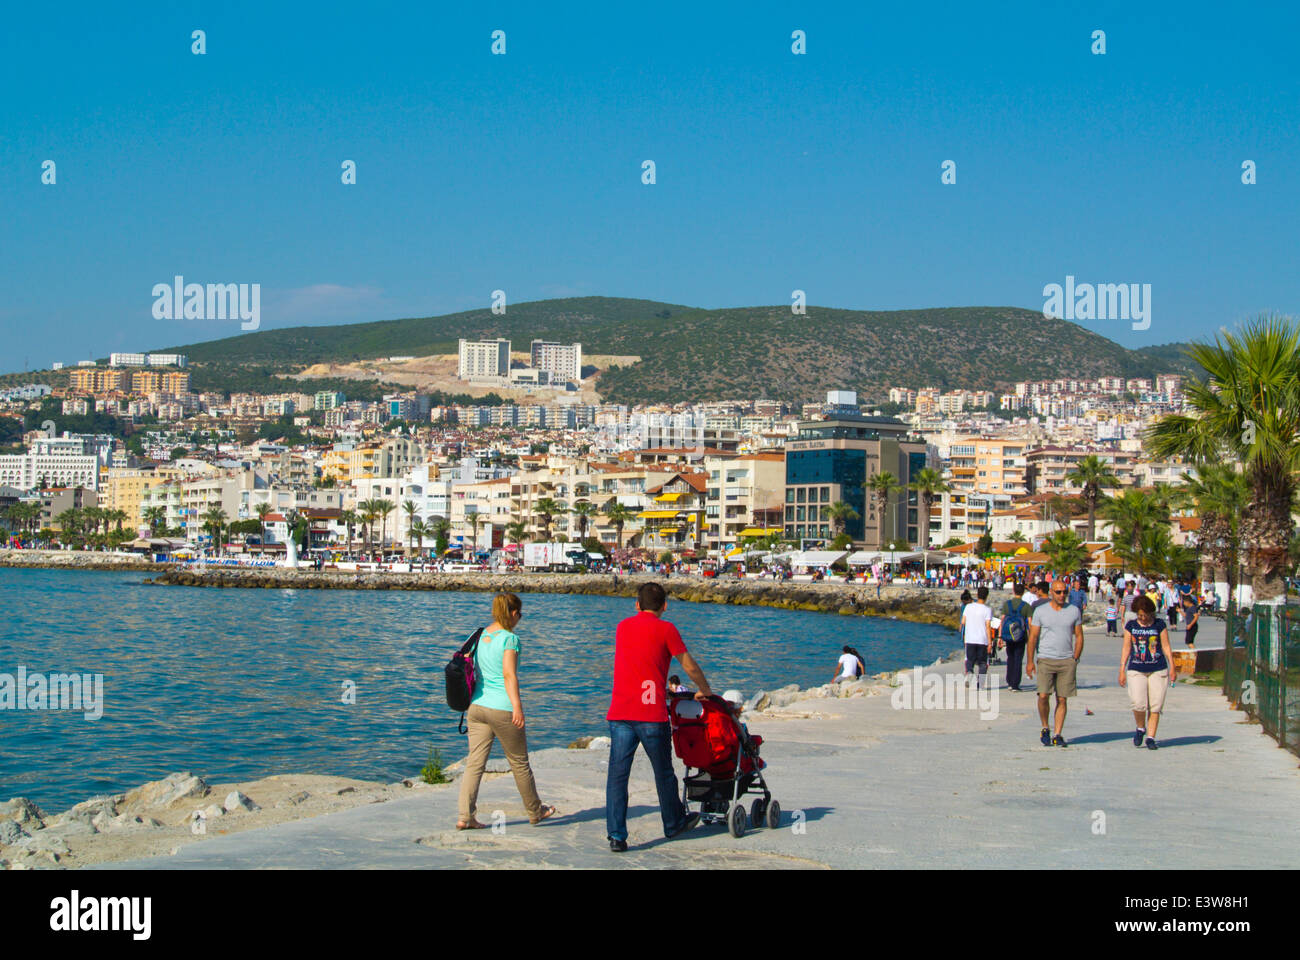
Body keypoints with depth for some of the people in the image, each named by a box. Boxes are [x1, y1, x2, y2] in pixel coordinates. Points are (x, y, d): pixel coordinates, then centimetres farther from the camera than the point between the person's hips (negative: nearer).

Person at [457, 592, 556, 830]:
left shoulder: (478, 637, 9)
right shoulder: (509, 639, -11)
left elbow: (471, 672, 15)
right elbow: (509, 675, -20)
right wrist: (517, 706, -24)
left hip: (476, 705, 6)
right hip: (502, 708, -6)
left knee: (474, 763, 3)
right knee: (519, 763, 11)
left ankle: (465, 817, -7)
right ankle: (535, 811, 26)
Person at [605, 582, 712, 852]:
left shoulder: (623, 627, 14)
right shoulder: (665, 629, -1)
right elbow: (690, 666, 4)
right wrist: (705, 691, 22)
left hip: (619, 713, 3)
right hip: (651, 714, -3)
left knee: (617, 774, 2)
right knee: (663, 772, 14)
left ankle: (616, 835, -4)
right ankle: (674, 823, 31)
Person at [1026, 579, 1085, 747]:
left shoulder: (1074, 611, 8)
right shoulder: (1040, 611, 3)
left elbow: (1079, 637, 12)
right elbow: (1033, 637, 4)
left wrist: (1075, 659, 4)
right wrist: (1030, 661, -1)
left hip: (1067, 661, 2)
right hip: (1045, 659, -2)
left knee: (1062, 699, 0)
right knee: (1043, 695, -13)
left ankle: (1057, 734, 6)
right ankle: (1045, 728, 8)